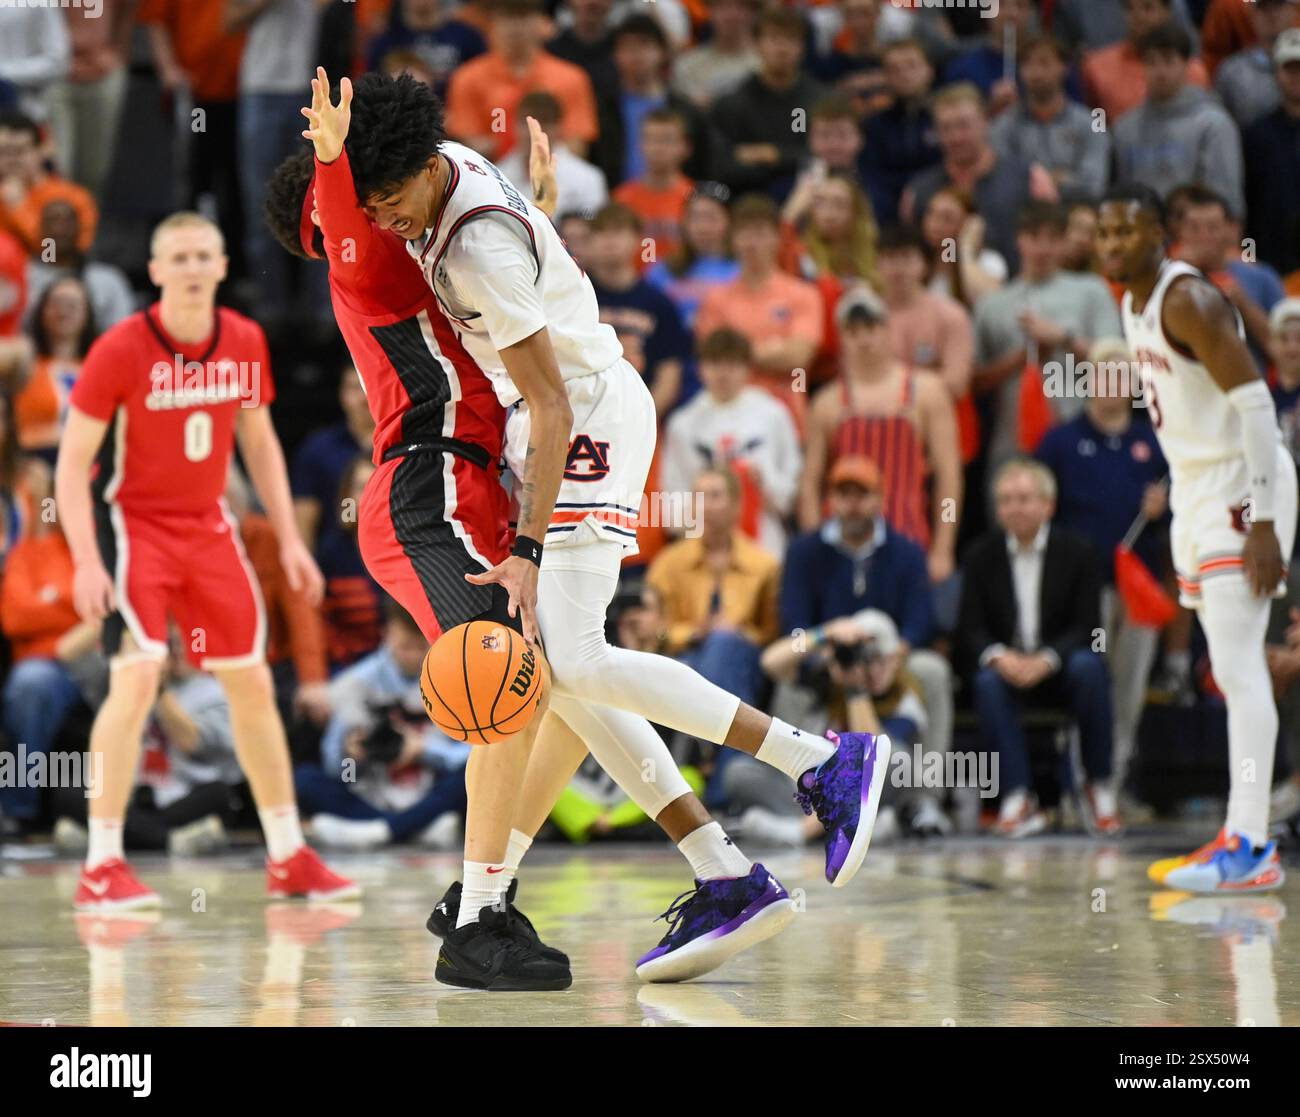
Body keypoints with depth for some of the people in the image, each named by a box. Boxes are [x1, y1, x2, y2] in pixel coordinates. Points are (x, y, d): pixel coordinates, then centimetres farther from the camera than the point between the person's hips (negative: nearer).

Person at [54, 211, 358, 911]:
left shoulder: (245, 342, -2)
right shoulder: (121, 350, -17)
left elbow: (259, 442, 12)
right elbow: (72, 462, -14)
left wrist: (288, 537, 6)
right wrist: (86, 561, -23)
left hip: (207, 526, 6)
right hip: (131, 522, -5)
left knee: (252, 684, 8)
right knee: (137, 677, -21)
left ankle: (288, 859, 21)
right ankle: (101, 868, -14)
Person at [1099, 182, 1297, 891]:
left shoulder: (1189, 301, -16)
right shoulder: (1133, 306, 13)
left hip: (1243, 487, -10)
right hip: (1195, 488, 10)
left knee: (1237, 665, -16)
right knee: (1231, 672, 11)